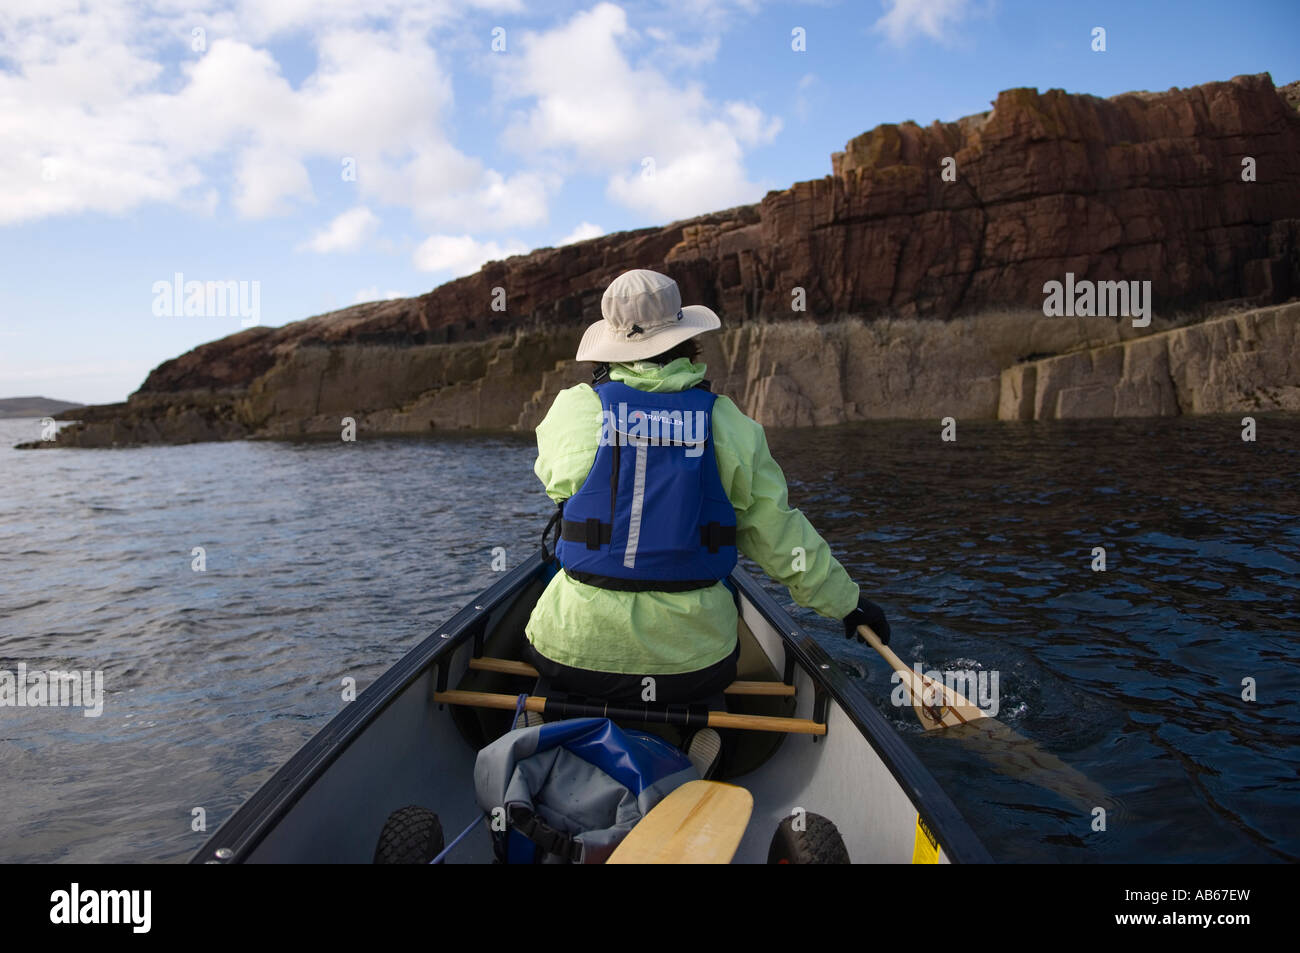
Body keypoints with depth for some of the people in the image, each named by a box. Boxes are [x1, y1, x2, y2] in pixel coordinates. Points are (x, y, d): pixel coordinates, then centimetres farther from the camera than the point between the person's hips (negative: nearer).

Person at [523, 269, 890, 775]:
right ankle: (694, 734, 4)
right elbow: (779, 534, 0)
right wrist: (846, 600, 14)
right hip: (690, 652, -1)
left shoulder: (573, 407, -7)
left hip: (578, 643, 1)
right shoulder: (729, 423, -4)